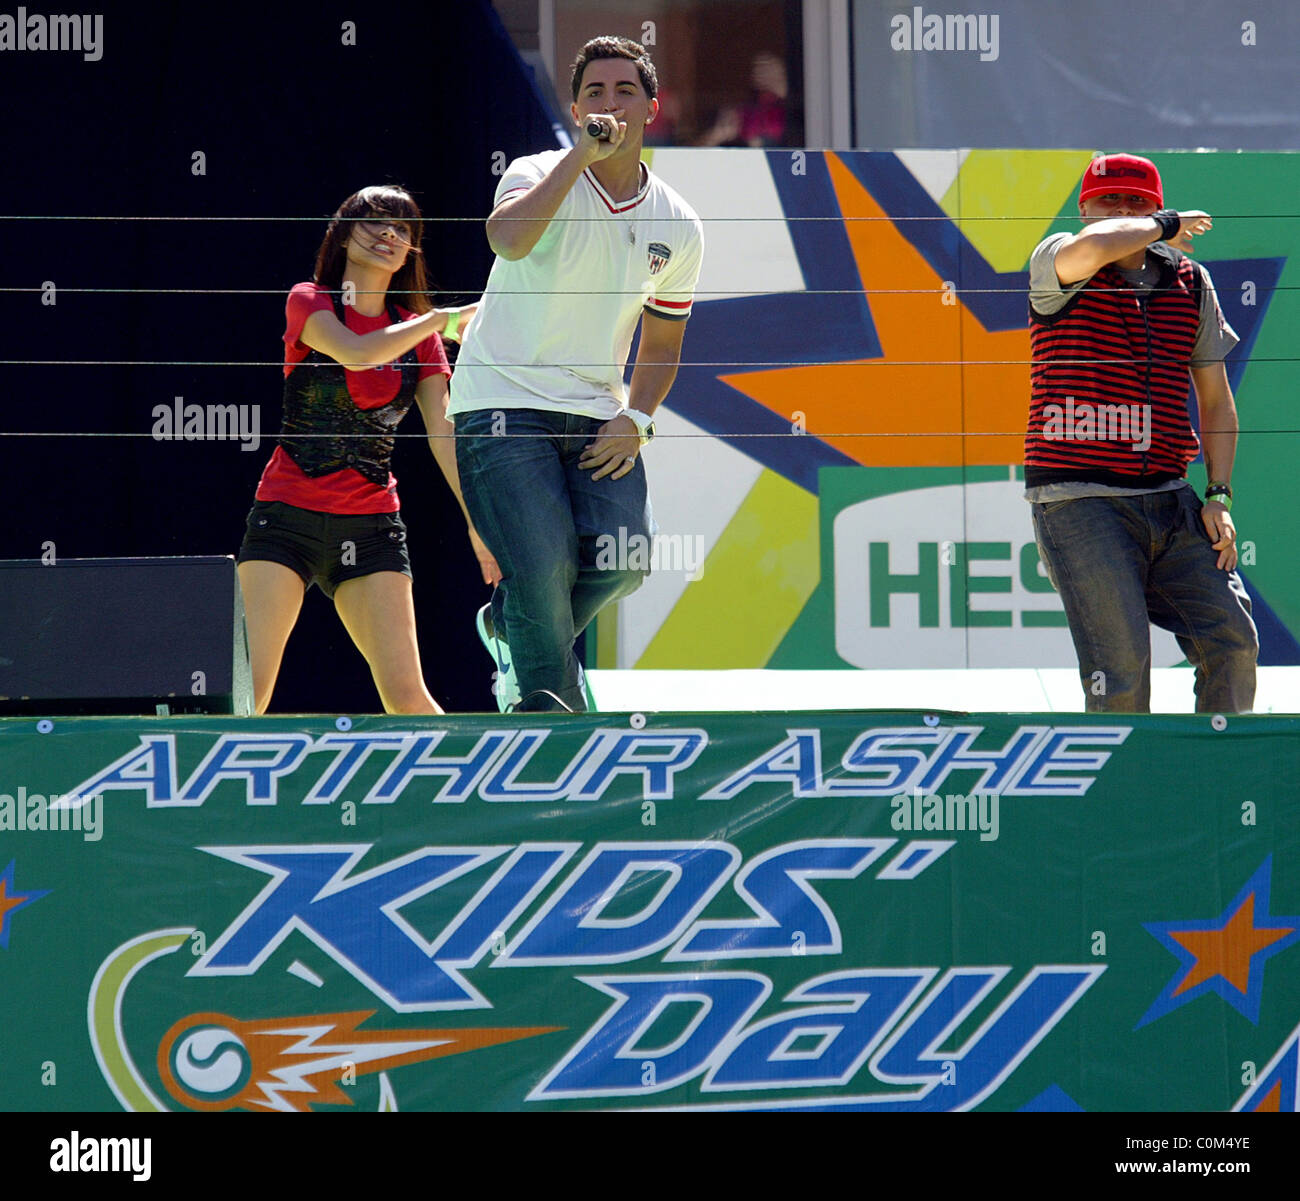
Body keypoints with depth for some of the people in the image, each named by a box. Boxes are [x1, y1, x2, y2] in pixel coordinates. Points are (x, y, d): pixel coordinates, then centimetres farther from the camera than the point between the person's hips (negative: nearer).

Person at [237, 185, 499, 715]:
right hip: (287, 513, -3)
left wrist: (478, 523, -7)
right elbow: (356, 352, -20)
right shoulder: (309, 302, 1)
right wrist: (447, 319, -11)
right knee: (246, 690, -13)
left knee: (406, 697, -6)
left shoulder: (417, 332, 12)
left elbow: (443, 430, 4)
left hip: (370, 526, 3)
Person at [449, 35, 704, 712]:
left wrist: (634, 418, 0)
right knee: (543, 565, -19)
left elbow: (662, 343, 17)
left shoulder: (678, 227, 5)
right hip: (504, 405, -5)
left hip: (598, 418, 5)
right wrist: (580, 155, -33)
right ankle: (548, 706, 4)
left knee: (624, 558, -13)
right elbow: (509, 237, -34)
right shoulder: (540, 175, -9)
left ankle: (510, 631, 17)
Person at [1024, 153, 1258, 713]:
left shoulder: (1190, 283, 13)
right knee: (1121, 672, -13)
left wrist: (1219, 495, 7)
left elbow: (1215, 398, 19)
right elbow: (1093, 248, -27)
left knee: (1232, 640, -4)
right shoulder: (1055, 263, -1)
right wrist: (1166, 226, -8)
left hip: (1169, 500, 5)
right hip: (1080, 504, -5)